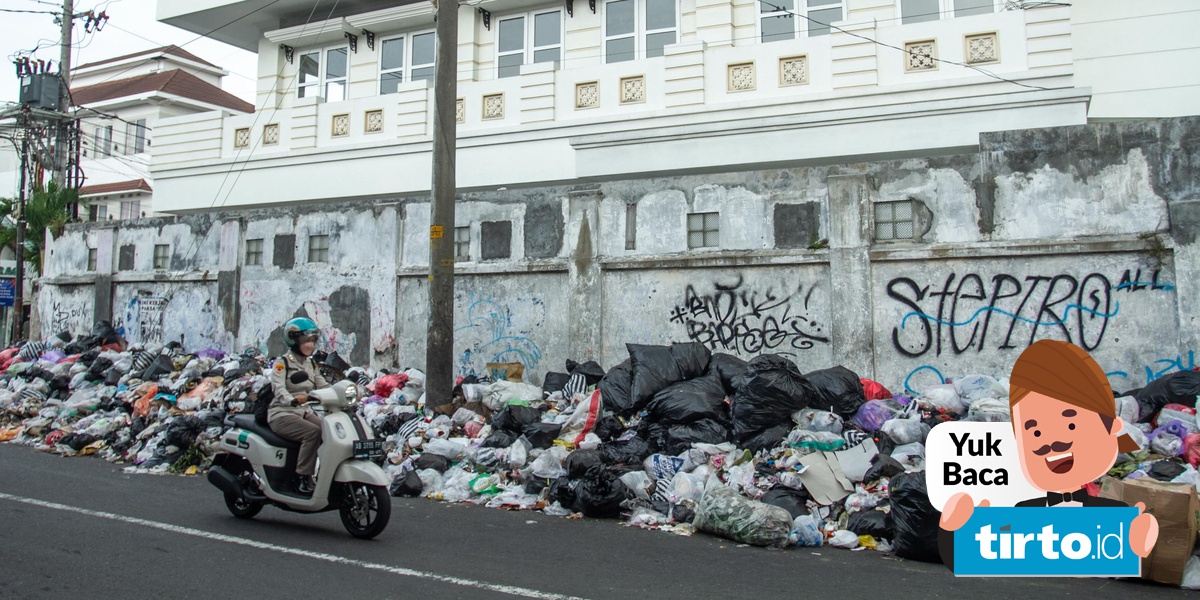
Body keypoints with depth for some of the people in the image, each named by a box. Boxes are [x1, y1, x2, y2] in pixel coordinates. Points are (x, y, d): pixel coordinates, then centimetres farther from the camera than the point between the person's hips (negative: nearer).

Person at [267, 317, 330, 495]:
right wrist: (293, 400, -44)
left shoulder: (311, 364, 14)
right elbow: (279, 389, -23)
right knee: (313, 432, -31)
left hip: (304, 412, 7)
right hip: (282, 414, -7)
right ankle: (302, 477, -24)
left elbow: (323, 386, 7)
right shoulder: (281, 363, -8)